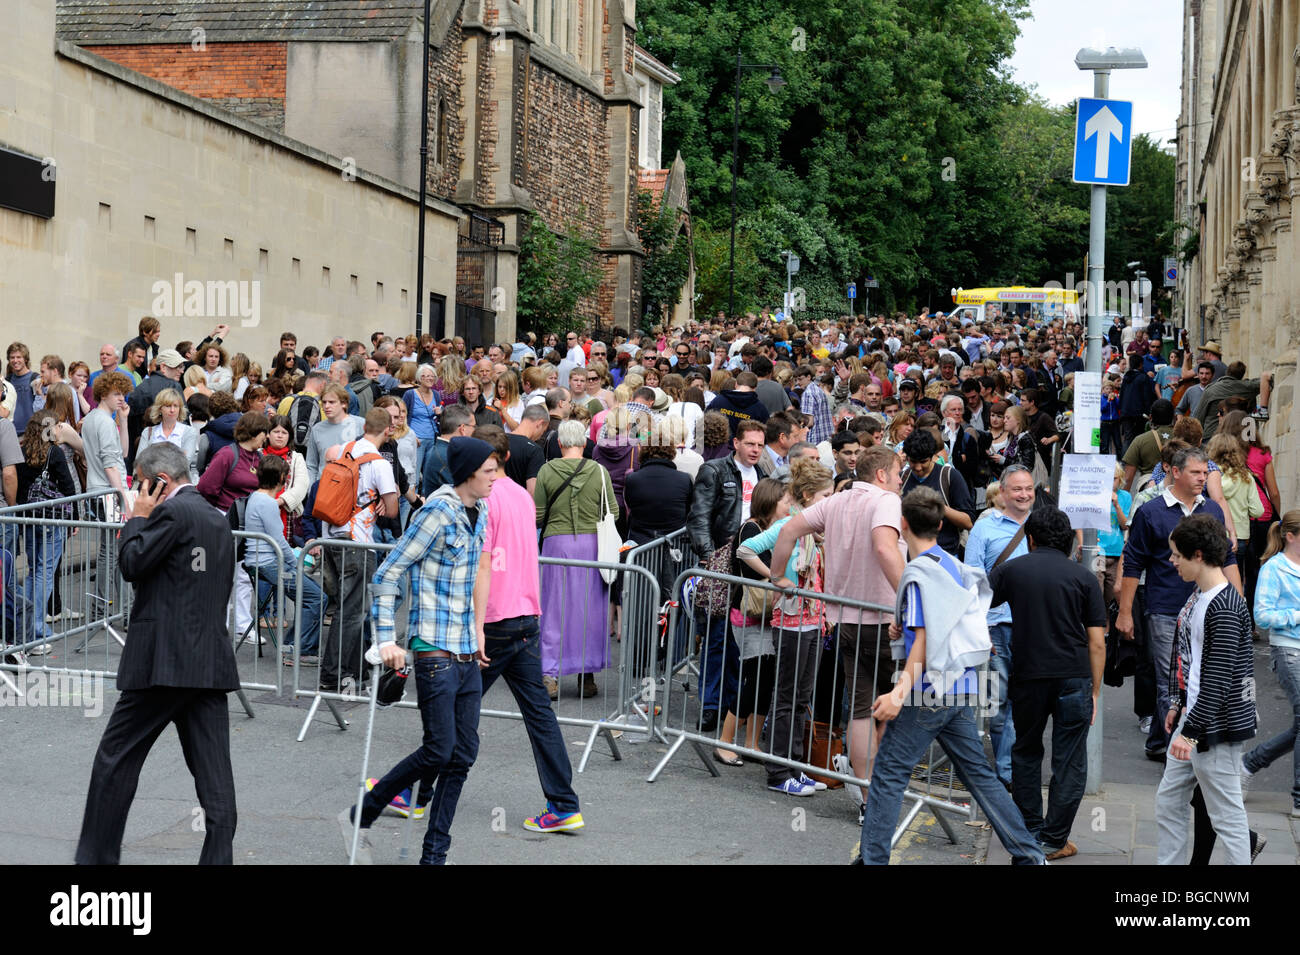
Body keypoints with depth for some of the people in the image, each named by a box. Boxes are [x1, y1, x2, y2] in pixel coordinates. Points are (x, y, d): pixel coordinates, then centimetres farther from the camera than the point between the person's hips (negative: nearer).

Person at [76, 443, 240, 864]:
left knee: (115, 758, 5)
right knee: (213, 770, 3)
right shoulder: (219, 521, 18)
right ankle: (218, 857, 1)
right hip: (212, 662, 8)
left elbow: (132, 563, -10)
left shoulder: (172, 511, -9)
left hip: (163, 661, -8)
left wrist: (137, 517, 2)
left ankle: (96, 857, 11)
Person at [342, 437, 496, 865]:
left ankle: (434, 855, 13)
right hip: (436, 650, -8)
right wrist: (386, 639, -20)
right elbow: (386, 574, -14)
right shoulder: (439, 511, -14)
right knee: (440, 750, -8)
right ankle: (360, 817, 10)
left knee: (464, 753, 6)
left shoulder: (478, 511, 11)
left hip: (467, 652, 8)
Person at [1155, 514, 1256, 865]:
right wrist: (1177, 704, 21)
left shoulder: (1224, 608, -21)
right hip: (1191, 719, 10)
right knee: (1168, 802, 15)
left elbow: (1218, 679, -24)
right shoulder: (1198, 595, 9)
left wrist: (1192, 731, -23)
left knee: (1226, 814, -2)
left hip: (1215, 728, -10)